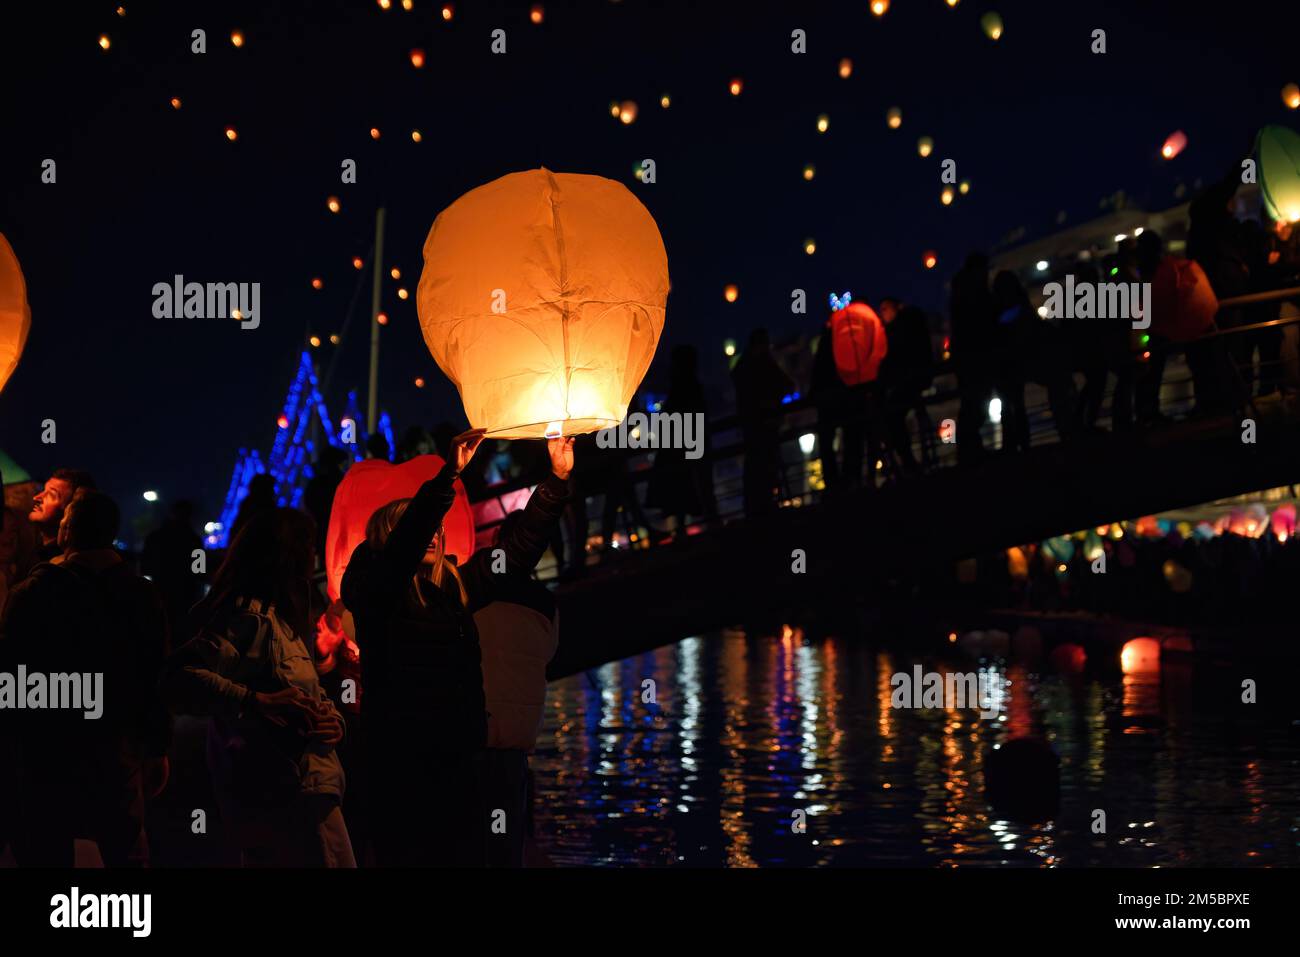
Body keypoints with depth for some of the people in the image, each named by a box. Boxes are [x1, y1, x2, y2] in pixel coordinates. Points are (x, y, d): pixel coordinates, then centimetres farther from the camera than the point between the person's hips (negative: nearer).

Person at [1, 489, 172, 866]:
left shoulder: (31, 594, -10)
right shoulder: (143, 595, -3)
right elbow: (158, 676, -1)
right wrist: (159, 750, 8)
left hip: (48, 753, -3)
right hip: (119, 754, 3)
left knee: (46, 854, 6)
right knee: (127, 853, 14)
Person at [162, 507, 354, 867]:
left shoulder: (280, 617, 18)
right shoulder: (249, 616, -14)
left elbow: (307, 695, 23)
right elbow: (179, 678, -26)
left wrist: (333, 719, 0)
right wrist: (257, 701, -30)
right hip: (287, 795, -10)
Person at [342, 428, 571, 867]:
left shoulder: (455, 588, 14)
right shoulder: (375, 592, -3)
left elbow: (517, 551, 18)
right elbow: (402, 545, -22)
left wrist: (558, 480, 13)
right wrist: (448, 475, -31)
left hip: (459, 764, 6)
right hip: (401, 768, -6)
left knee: (467, 856, 7)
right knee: (407, 858, -6)